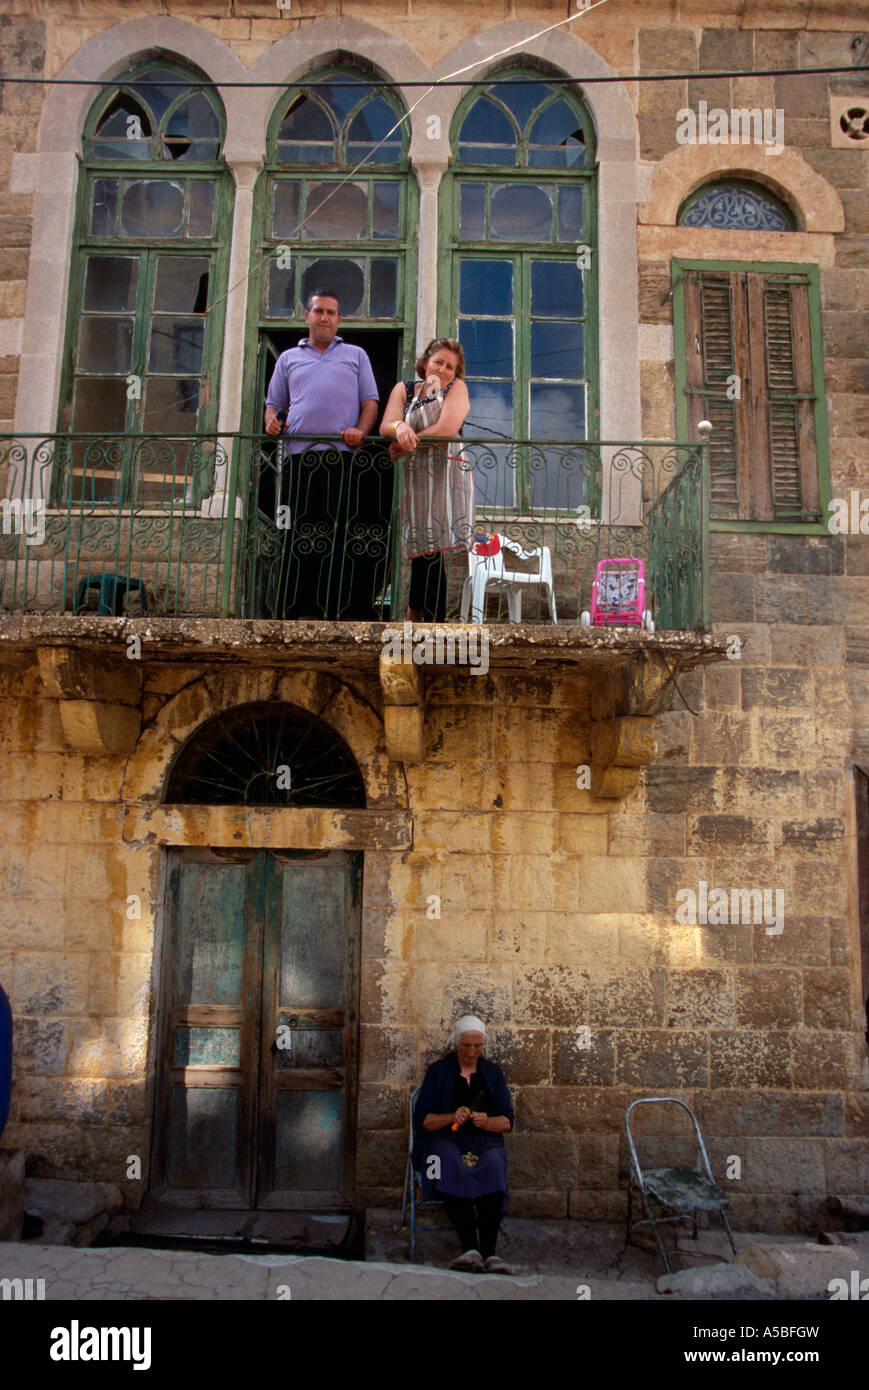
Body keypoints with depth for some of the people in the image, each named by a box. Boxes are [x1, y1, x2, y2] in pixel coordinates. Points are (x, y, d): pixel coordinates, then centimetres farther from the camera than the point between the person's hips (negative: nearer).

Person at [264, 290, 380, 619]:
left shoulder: (355, 355, 21)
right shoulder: (289, 358, 25)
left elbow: (370, 403, 13)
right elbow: (274, 403, 23)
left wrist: (360, 431, -7)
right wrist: (271, 421, 0)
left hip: (343, 458, -2)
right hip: (300, 457, 2)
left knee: (340, 536, -8)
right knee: (298, 534, -3)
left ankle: (339, 608, -7)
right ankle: (300, 609, -1)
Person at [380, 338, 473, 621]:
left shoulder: (456, 388, 8)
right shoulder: (404, 389, 16)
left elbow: (446, 429, -8)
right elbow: (386, 426, -1)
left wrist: (407, 444, -4)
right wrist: (400, 427, -24)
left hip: (445, 475, -2)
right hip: (412, 478, 2)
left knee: (430, 552, -9)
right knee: (423, 553, -3)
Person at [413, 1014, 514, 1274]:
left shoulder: (493, 1073, 17)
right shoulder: (438, 1071, 12)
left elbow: (507, 1121, 10)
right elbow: (422, 1120, 5)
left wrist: (486, 1122, -12)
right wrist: (451, 1118, -13)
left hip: (486, 1142, 1)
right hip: (446, 1139, -1)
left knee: (494, 1166, -34)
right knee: (453, 1167, -36)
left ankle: (488, 1252, -40)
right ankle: (470, 1248, -42)